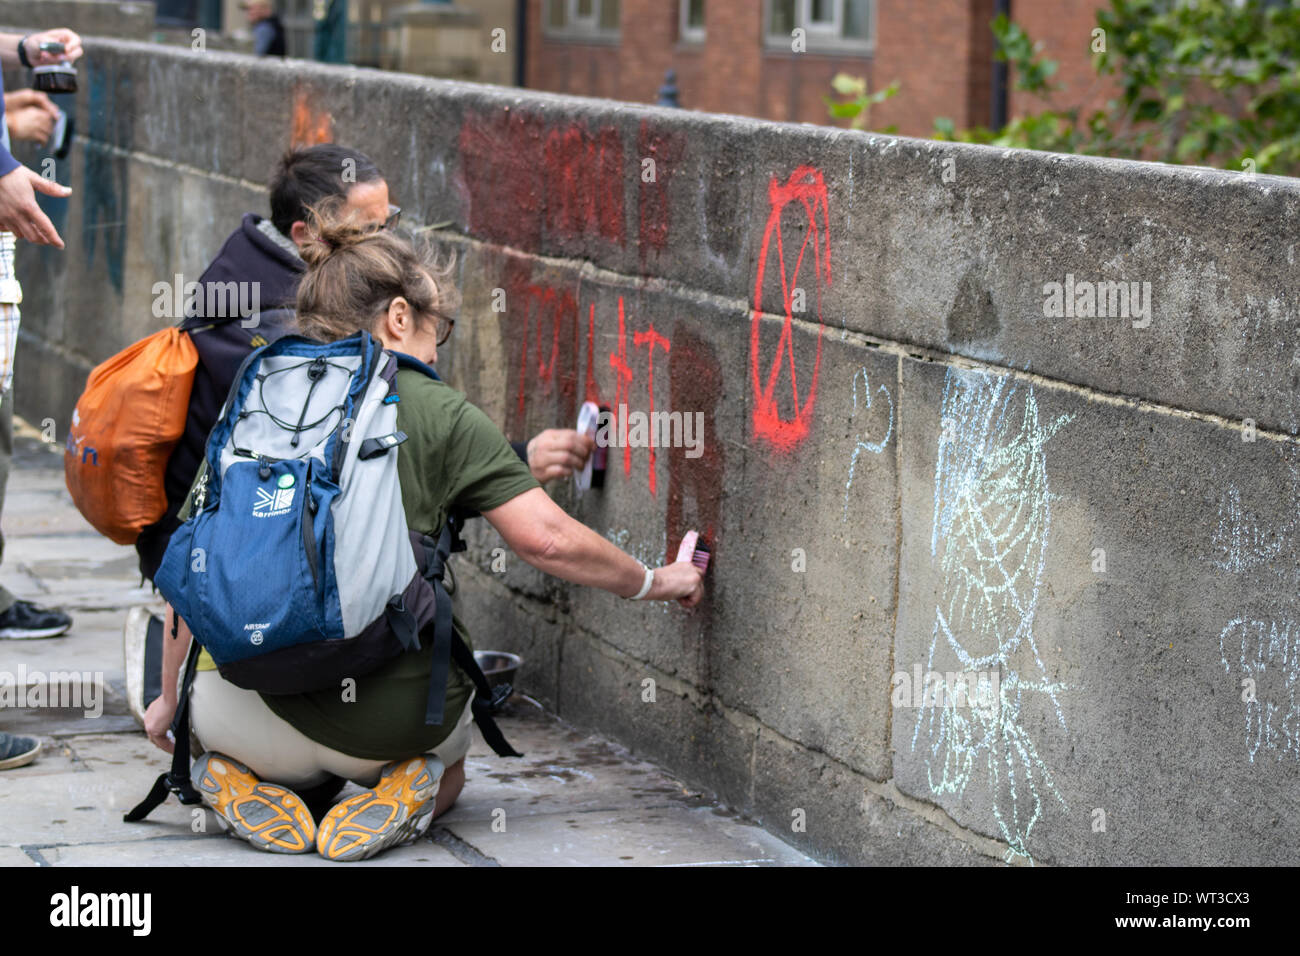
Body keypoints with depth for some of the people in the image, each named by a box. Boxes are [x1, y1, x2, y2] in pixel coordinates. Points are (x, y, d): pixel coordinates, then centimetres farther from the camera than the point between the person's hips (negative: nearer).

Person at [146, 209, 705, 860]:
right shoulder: (439, 414, 0)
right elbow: (547, 539, -5)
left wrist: (170, 699, 20)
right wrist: (652, 582, 12)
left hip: (267, 702, 1)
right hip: (400, 716, -1)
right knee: (445, 771, 37)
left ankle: (246, 780, 5)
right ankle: (415, 788, 2)